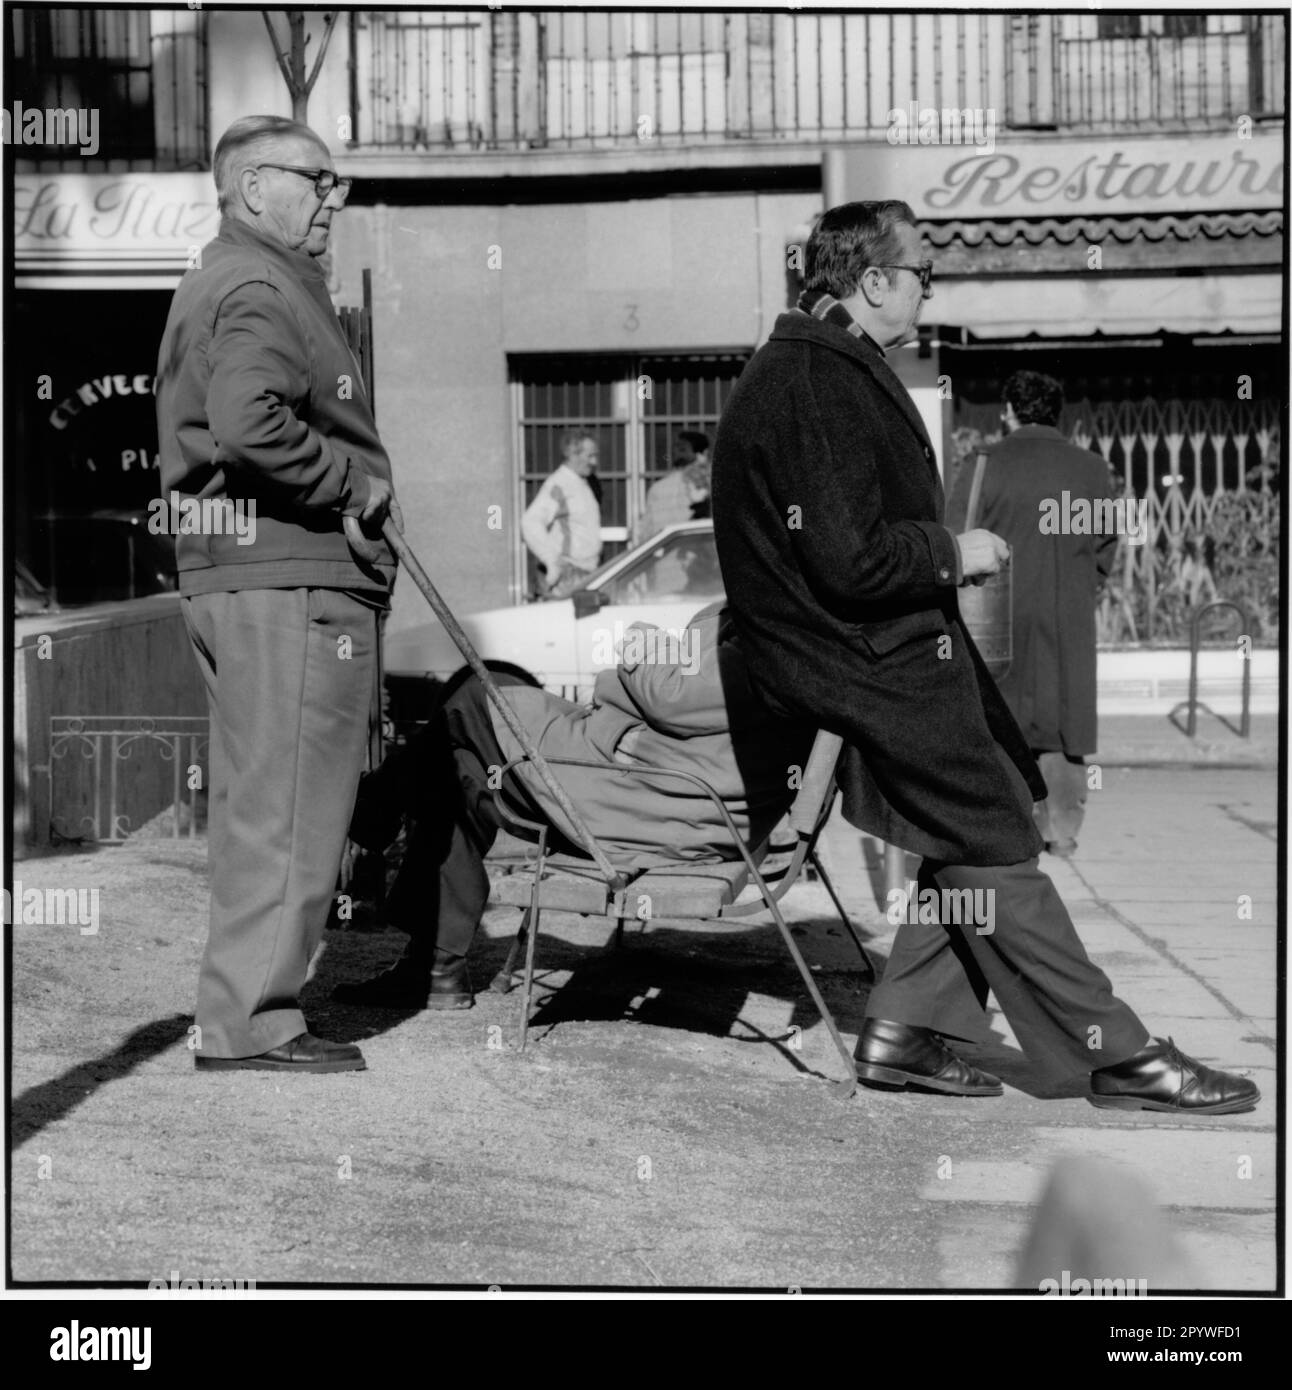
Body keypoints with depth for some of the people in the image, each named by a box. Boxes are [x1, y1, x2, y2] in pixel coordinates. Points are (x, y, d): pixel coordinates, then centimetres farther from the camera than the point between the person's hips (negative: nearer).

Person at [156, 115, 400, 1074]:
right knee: (289, 810, -7)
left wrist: (353, 485, 17)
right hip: (291, 580, -11)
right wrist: (357, 484, -16)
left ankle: (245, 1014, 21)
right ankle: (252, 1021, -4)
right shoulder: (260, 289, -11)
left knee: (257, 808, 15)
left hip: (232, 579, 11)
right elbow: (248, 422, -28)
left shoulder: (221, 280, 23)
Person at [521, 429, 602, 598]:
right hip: (567, 576, -9)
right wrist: (551, 561, -26)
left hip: (587, 572, 9)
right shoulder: (558, 486, -12)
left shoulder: (583, 484, 18)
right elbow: (530, 523, -24)